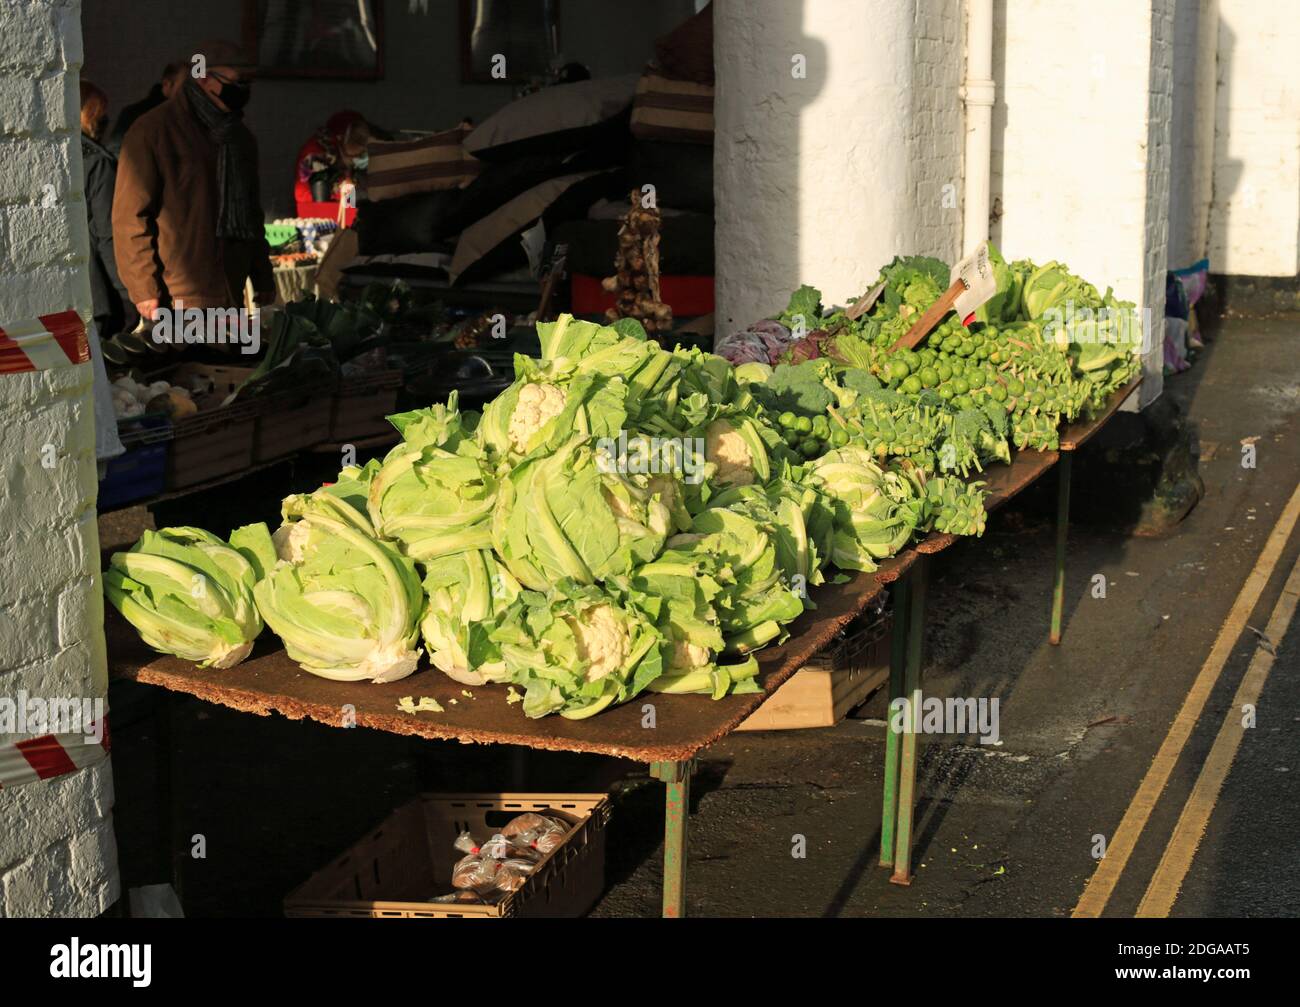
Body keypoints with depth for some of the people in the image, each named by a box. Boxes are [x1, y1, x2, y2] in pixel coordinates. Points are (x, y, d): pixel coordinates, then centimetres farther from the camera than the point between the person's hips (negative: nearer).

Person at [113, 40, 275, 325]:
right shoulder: (154, 130, -5)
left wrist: (262, 278, 22)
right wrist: (145, 289, -12)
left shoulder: (240, 137, 18)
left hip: (231, 293, 7)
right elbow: (131, 216, -8)